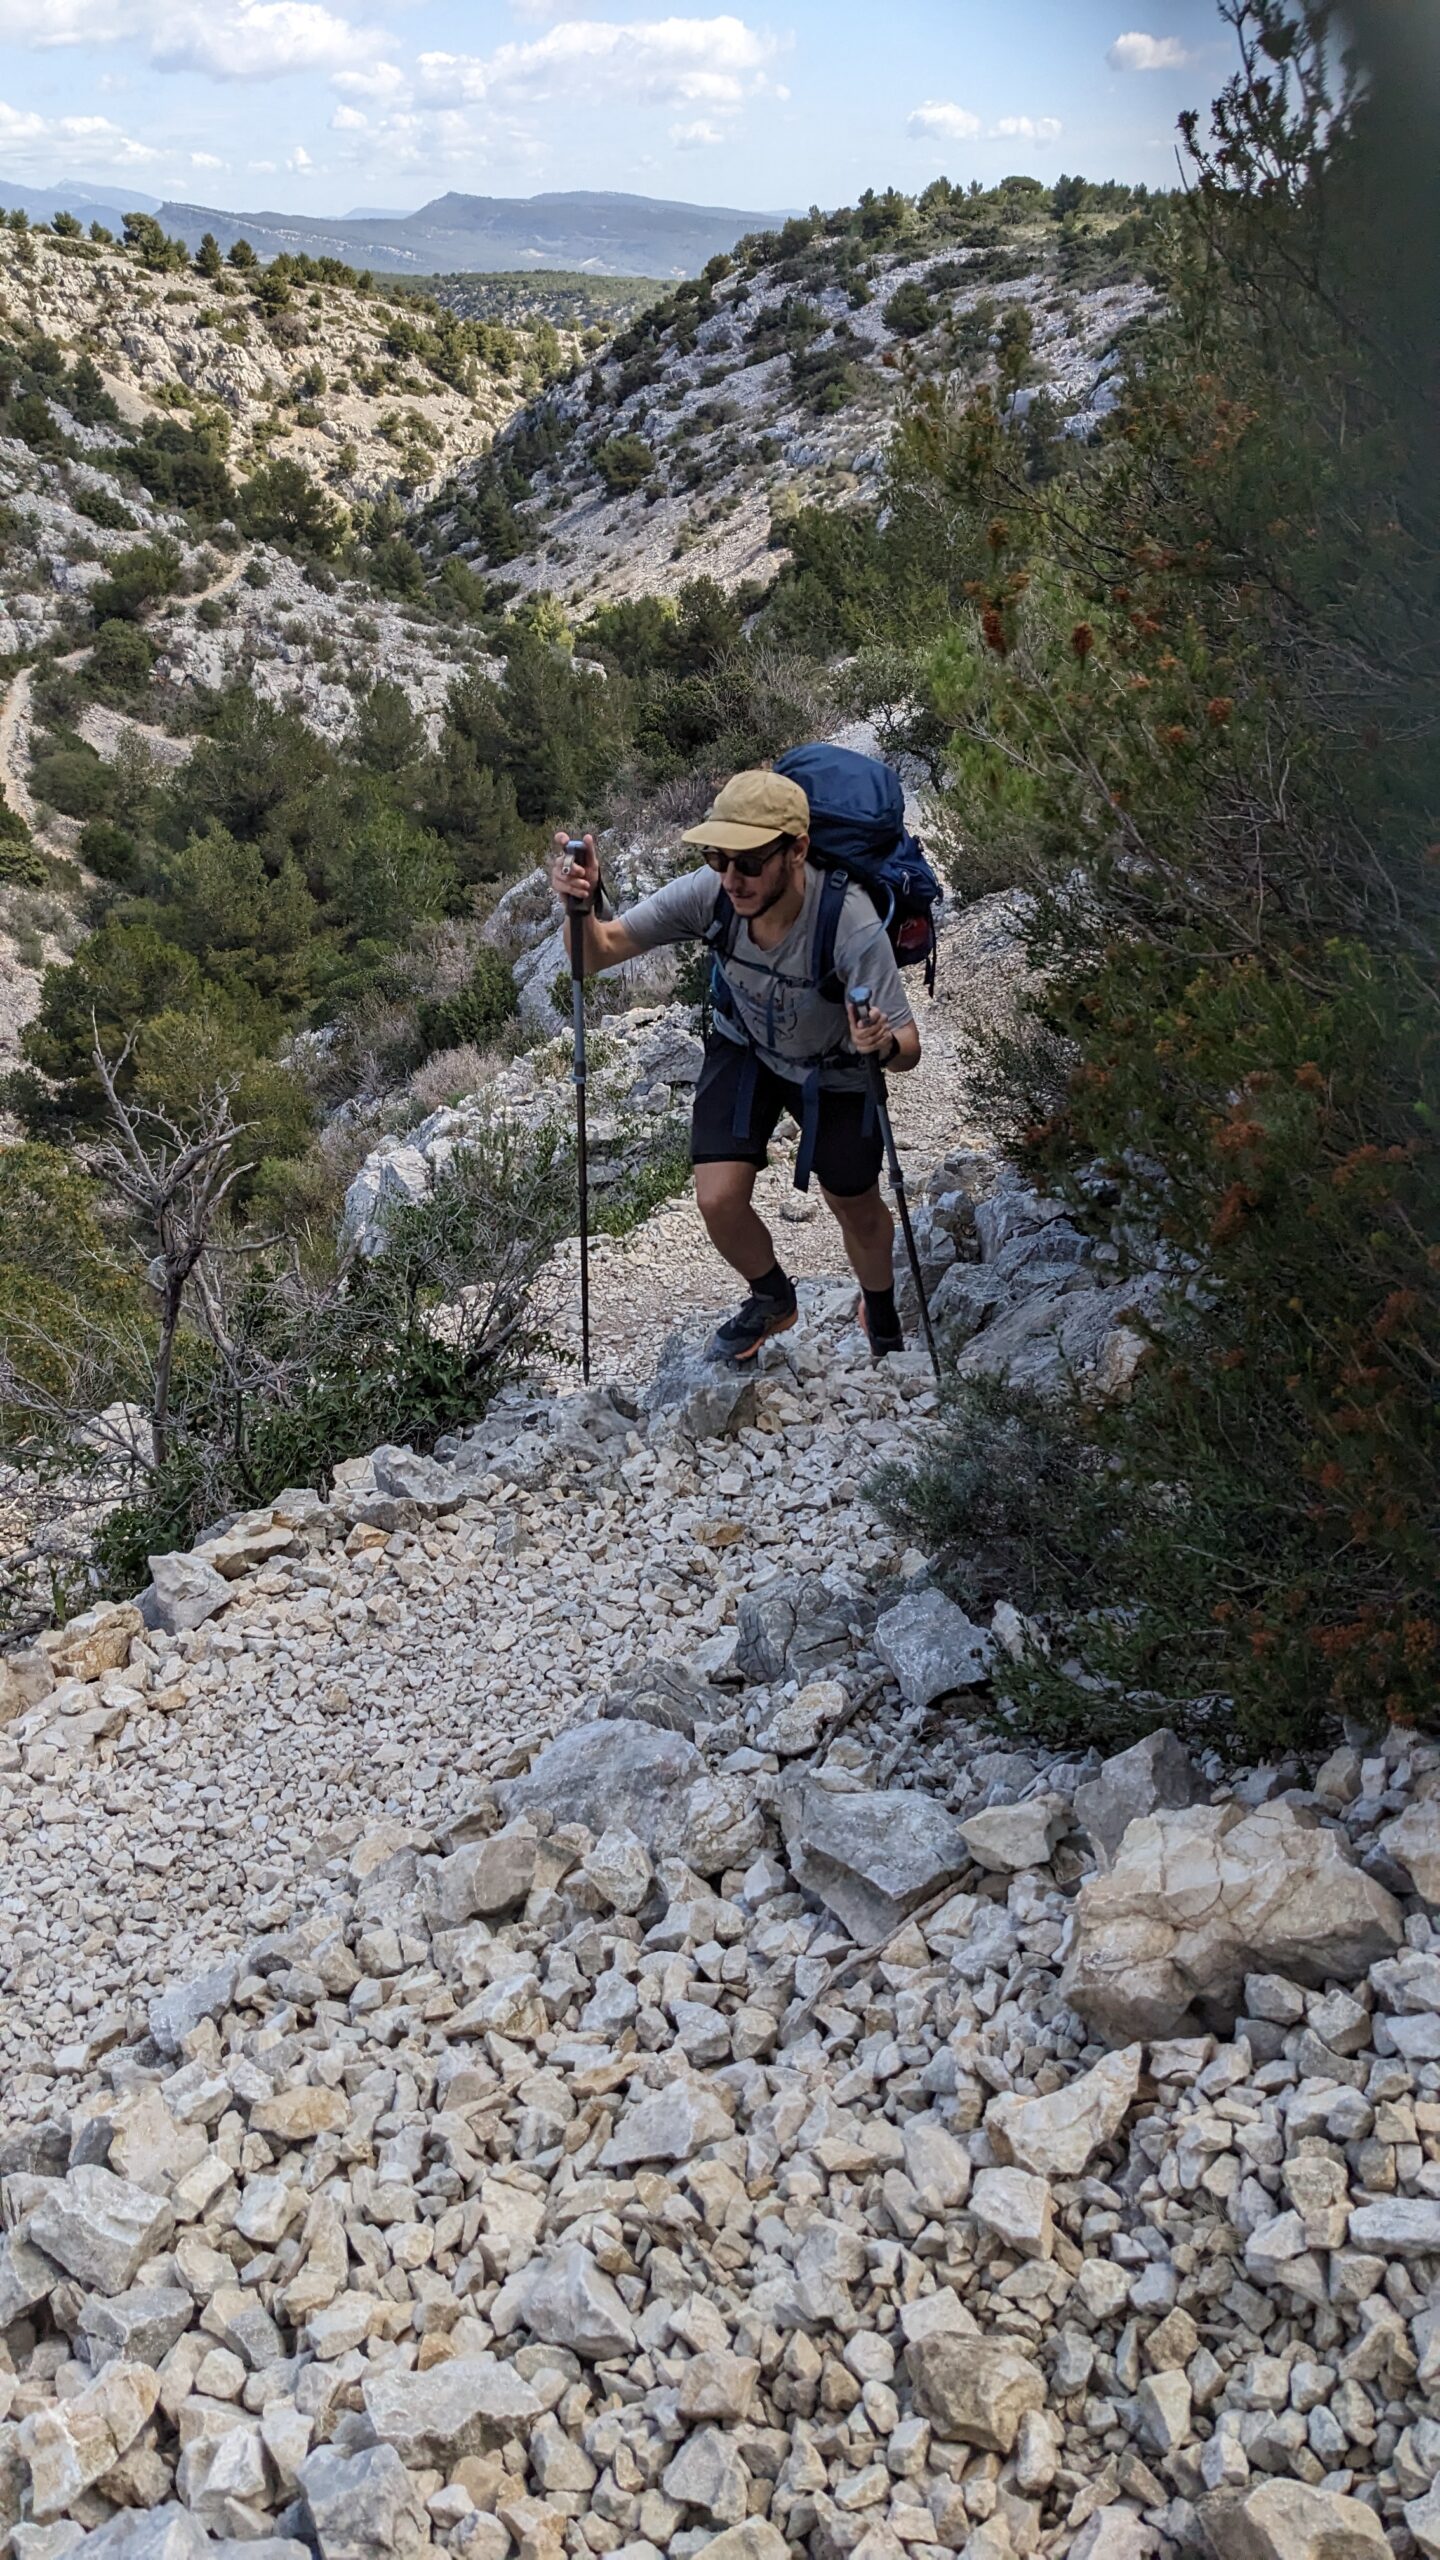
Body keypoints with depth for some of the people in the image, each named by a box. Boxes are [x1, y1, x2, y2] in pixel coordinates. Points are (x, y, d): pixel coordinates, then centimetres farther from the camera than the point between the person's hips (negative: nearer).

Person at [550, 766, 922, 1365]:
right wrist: (581, 907, -47)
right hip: (743, 1048, 2)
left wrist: (884, 1044, -57)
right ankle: (770, 1299, 28)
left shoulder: (851, 925, -40)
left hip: (834, 1070, -2)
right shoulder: (711, 891, -32)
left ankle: (881, 1314, 46)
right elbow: (602, 951, -25)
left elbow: (908, 1045, -33)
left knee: (857, 1209, 11)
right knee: (719, 1200, -6)